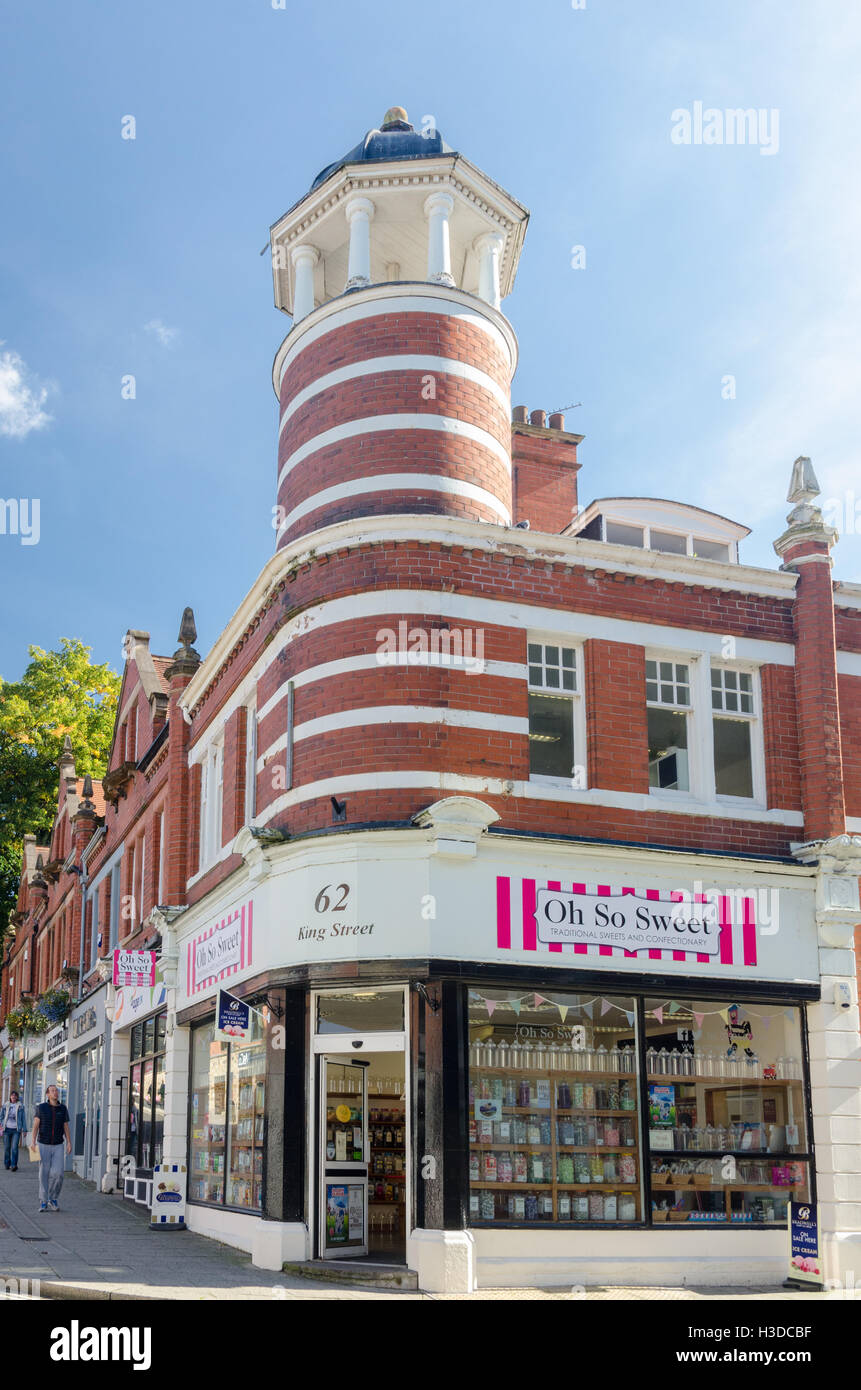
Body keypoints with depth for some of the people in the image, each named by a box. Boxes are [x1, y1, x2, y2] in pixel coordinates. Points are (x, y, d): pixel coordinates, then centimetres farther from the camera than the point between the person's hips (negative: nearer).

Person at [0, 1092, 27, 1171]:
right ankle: (7, 1164, 19)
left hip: (16, 1130, -2)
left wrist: (24, 1130, 3)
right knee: (7, 1147, 5)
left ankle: (14, 1165, -7)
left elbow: (23, 1119, 6)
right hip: (7, 1129, 2)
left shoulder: (20, 1106, 3)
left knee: (14, 1148, -10)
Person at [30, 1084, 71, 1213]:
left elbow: (66, 1127, 6)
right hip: (44, 1145, -1)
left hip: (58, 1146, 1)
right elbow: (35, 1125, -9)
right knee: (44, 1174, -1)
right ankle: (43, 1203, 8)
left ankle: (53, 1198, 11)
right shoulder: (41, 1108, -4)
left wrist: (69, 1143, -5)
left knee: (58, 1173, -10)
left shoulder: (63, 1109, 2)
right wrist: (33, 1142, -22)